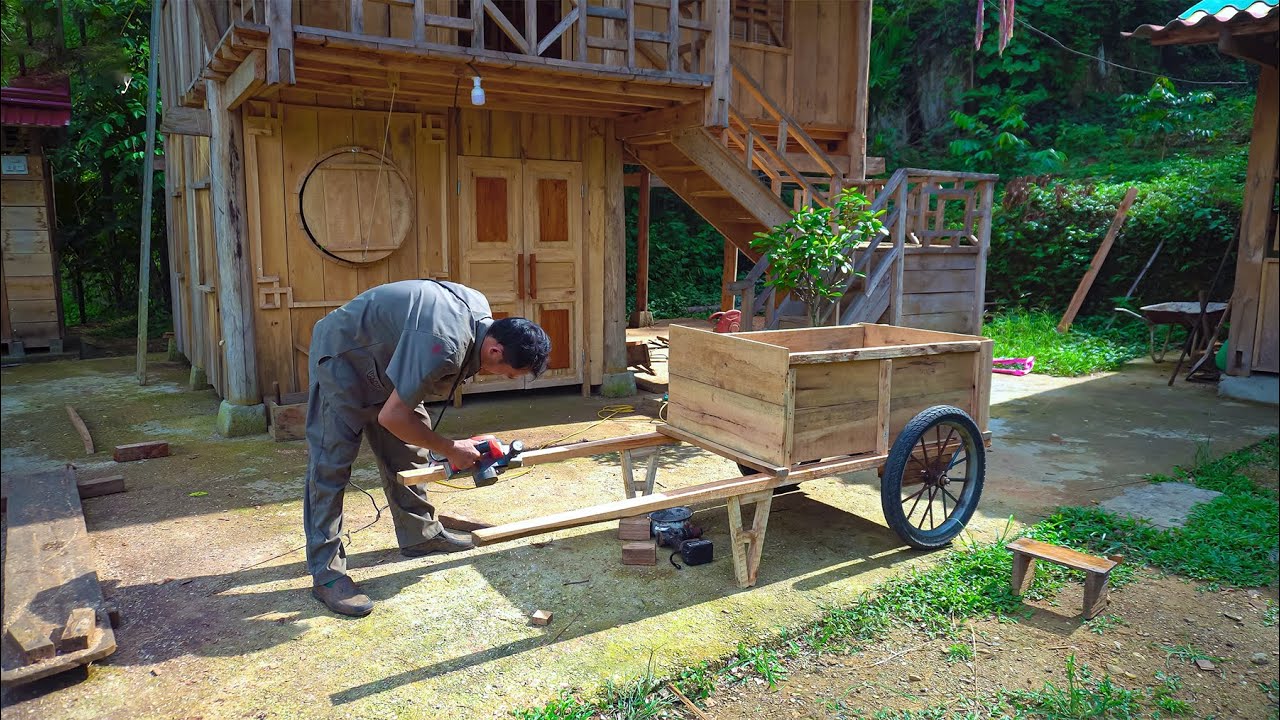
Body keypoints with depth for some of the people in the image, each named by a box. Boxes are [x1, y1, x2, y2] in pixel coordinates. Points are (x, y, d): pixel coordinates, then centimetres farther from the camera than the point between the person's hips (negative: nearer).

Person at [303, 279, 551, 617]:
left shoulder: (481, 311, -11)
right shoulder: (444, 346, -39)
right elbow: (391, 416, -32)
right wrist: (450, 449, -22)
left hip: (383, 355, 9)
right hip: (342, 357, -9)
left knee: (407, 451, 12)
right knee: (332, 462, -9)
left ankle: (419, 534, 25)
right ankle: (325, 573, -4)